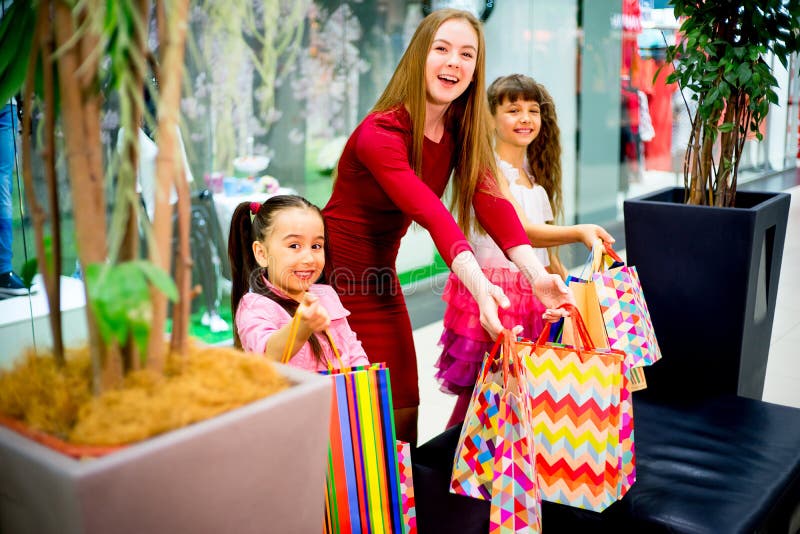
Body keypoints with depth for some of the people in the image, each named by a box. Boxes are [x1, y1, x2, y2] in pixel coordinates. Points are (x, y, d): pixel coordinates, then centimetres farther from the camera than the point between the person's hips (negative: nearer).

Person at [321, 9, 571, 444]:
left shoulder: (462, 131, -2)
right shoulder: (380, 134, -24)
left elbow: (490, 202, -16)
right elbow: (431, 213, -38)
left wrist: (537, 274, -31)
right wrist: (479, 286, -52)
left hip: (381, 280, 7)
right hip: (335, 278, -7)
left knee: (404, 406, 9)